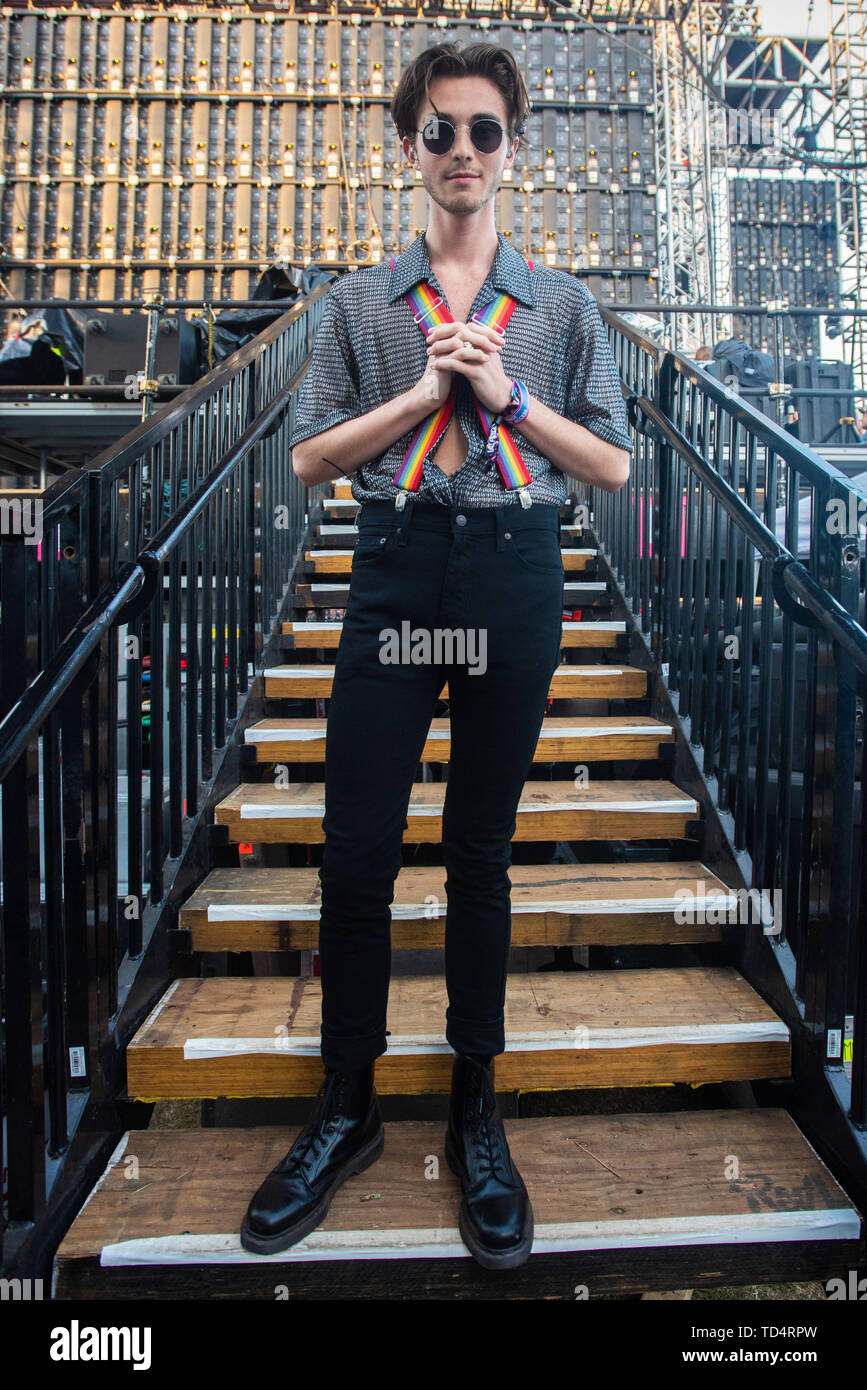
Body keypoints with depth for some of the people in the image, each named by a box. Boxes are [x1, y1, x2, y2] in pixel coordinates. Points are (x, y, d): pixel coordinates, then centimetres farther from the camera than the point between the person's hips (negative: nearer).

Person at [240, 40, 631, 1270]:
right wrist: (426, 390, -4)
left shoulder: (563, 304, 12)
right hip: (395, 574, 0)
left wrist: (509, 395, -5)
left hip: (517, 579, 0)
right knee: (357, 851, -2)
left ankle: (476, 1111, 23)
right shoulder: (360, 302, 13)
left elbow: (613, 466, 7)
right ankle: (347, 1110, 19)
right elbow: (309, 458, 5)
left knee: (481, 854, 7)